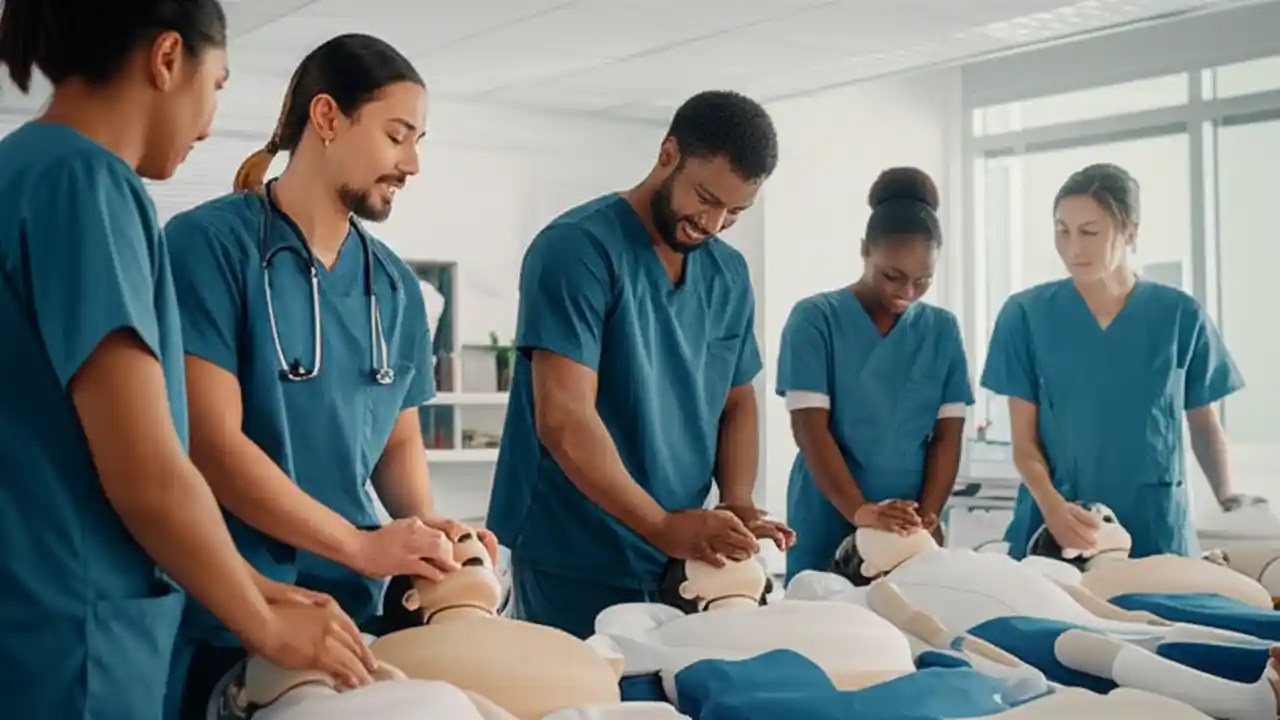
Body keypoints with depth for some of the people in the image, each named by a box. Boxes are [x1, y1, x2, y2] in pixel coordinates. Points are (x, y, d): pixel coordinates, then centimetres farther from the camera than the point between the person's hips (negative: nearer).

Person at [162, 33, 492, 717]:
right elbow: (211, 442, -17)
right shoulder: (209, 243, -12)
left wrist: (426, 525, -6)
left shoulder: (396, 286, 6)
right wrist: (360, 545, -16)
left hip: (349, 612, 6)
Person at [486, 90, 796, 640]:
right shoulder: (577, 249, -14)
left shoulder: (729, 275, 7)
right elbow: (565, 421, -21)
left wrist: (738, 505, -4)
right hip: (574, 562, -6)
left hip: (685, 560, 6)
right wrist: (663, 527, -25)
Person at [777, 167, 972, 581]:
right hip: (829, 525, -3)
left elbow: (948, 434, 3)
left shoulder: (942, 329, 5)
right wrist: (860, 512, -24)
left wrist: (927, 518, -11)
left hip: (912, 531, 3)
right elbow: (810, 428, -12)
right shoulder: (815, 319, -5)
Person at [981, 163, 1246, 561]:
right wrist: (1051, 505, -19)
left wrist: (1229, 500, -4)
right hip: (1054, 525, 0)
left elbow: (1204, 422, 10)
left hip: (1155, 524, 1)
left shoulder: (1181, 315, 0)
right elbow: (1024, 438, -2)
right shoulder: (1026, 314, -2)